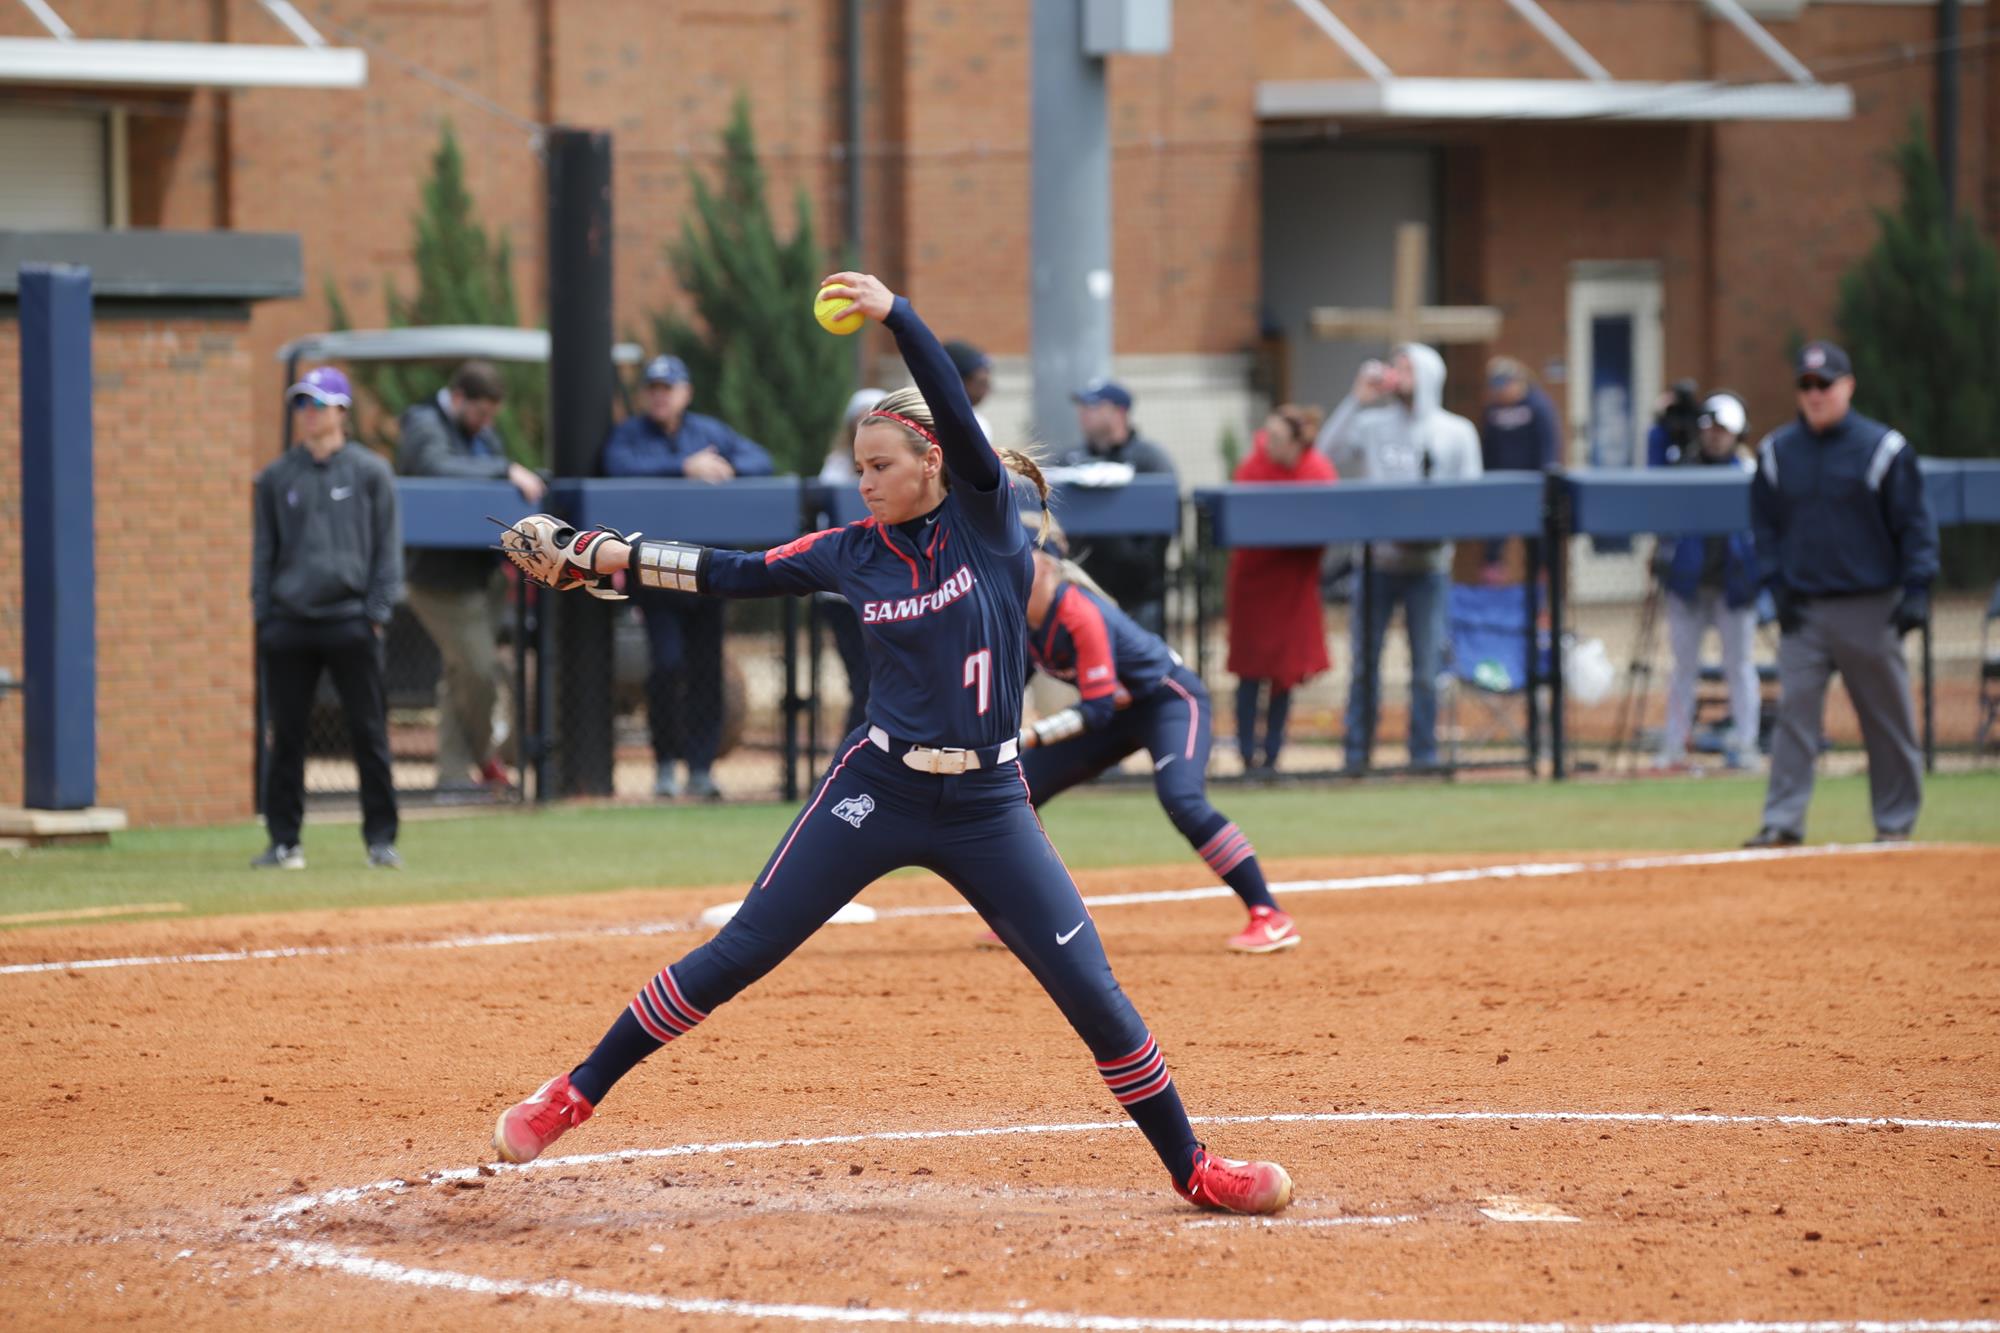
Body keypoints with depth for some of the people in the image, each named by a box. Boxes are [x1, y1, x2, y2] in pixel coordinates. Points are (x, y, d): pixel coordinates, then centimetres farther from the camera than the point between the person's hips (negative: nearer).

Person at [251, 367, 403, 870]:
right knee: (286, 734, 3)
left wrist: (378, 612, -3)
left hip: (349, 620, -2)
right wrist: (262, 614, 5)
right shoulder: (277, 477, 11)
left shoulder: (370, 472, 5)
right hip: (289, 622, 2)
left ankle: (380, 838, 4)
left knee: (369, 733, -2)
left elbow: (387, 546, 4)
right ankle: (284, 841, 9)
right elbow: (263, 550, 13)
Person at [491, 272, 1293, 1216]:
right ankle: (575, 1096, 7)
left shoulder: (987, 520, -4)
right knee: (740, 952, -1)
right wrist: (605, 555, 2)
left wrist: (896, 315, -28)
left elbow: (958, 416, -19)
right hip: (878, 790, 1)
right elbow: (731, 573, 9)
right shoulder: (853, 553, 4)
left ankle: (1191, 1168, 11)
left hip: (988, 805, -1)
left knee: (1091, 993, -3)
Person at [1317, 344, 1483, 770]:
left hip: (1426, 563, 0)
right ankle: (1356, 755, 6)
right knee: (1365, 665, 1)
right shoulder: (1373, 425, 7)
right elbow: (1328, 455, -4)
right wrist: (1357, 400, -5)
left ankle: (1424, 753, 8)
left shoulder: (1456, 432, 6)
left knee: (1426, 667, 0)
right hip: (1376, 557, 0)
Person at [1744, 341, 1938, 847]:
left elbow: (1915, 524, 0)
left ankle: (1895, 821, 14)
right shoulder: (1776, 451, 7)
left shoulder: (1884, 449, -2)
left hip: (1870, 609, -2)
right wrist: (1775, 585, 2)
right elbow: (1763, 524, 14)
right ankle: (1782, 821, -6)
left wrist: (1916, 591, -9)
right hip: (1802, 610, 2)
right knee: (1794, 713, -6)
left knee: (1888, 719, 3)